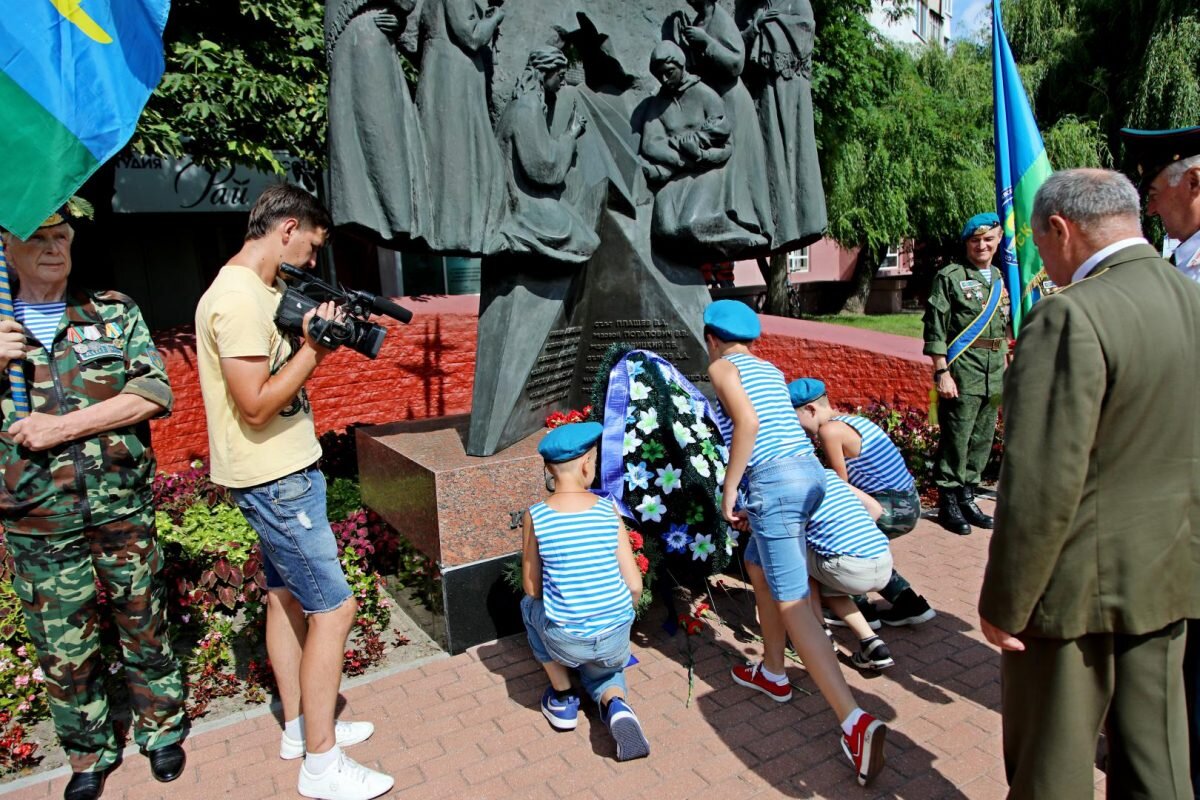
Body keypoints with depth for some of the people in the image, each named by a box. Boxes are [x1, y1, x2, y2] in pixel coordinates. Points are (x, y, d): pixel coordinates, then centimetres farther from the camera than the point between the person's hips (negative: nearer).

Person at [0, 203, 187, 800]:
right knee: (63, 647, 12)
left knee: (144, 623, 12)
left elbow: (154, 392, -9)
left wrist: (62, 426, -16)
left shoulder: (114, 313, 2)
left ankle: (162, 729, 33)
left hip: (123, 506, -1)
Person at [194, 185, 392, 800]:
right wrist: (314, 346, -19)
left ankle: (299, 727, 32)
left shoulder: (259, 289, 11)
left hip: (278, 475, 11)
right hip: (275, 479, -11)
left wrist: (312, 339, 1)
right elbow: (256, 404, -24)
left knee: (287, 597, 17)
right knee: (333, 608, -5)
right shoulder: (239, 299, -20)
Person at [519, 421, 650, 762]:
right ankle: (616, 705, 3)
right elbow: (634, 586, -5)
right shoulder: (608, 510, -7)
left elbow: (532, 588, 0)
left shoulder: (536, 516, -10)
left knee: (530, 605, 31)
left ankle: (562, 697, 26)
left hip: (565, 641, -2)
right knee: (601, 670, 36)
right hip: (616, 641, 2)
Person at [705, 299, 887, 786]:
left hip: (775, 481, -8)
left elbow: (748, 422, -15)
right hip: (809, 471, 8)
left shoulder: (721, 367, 2)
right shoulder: (770, 369, 23)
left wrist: (728, 491, -8)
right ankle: (772, 673, 36)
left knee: (793, 604, -7)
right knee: (758, 567, 26)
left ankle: (855, 721, -14)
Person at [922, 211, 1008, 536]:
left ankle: (967, 498, 25)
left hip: (994, 375, 6)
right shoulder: (950, 277, -4)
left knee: (982, 440, 11)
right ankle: (948, 503, 10)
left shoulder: (1003, 279, 14)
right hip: (962, 373, -6)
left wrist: (1007, 372, 17)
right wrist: (941, 372, -14)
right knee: (955, 440, -2)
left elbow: (1006, 328, 20)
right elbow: (935, 329, -9)